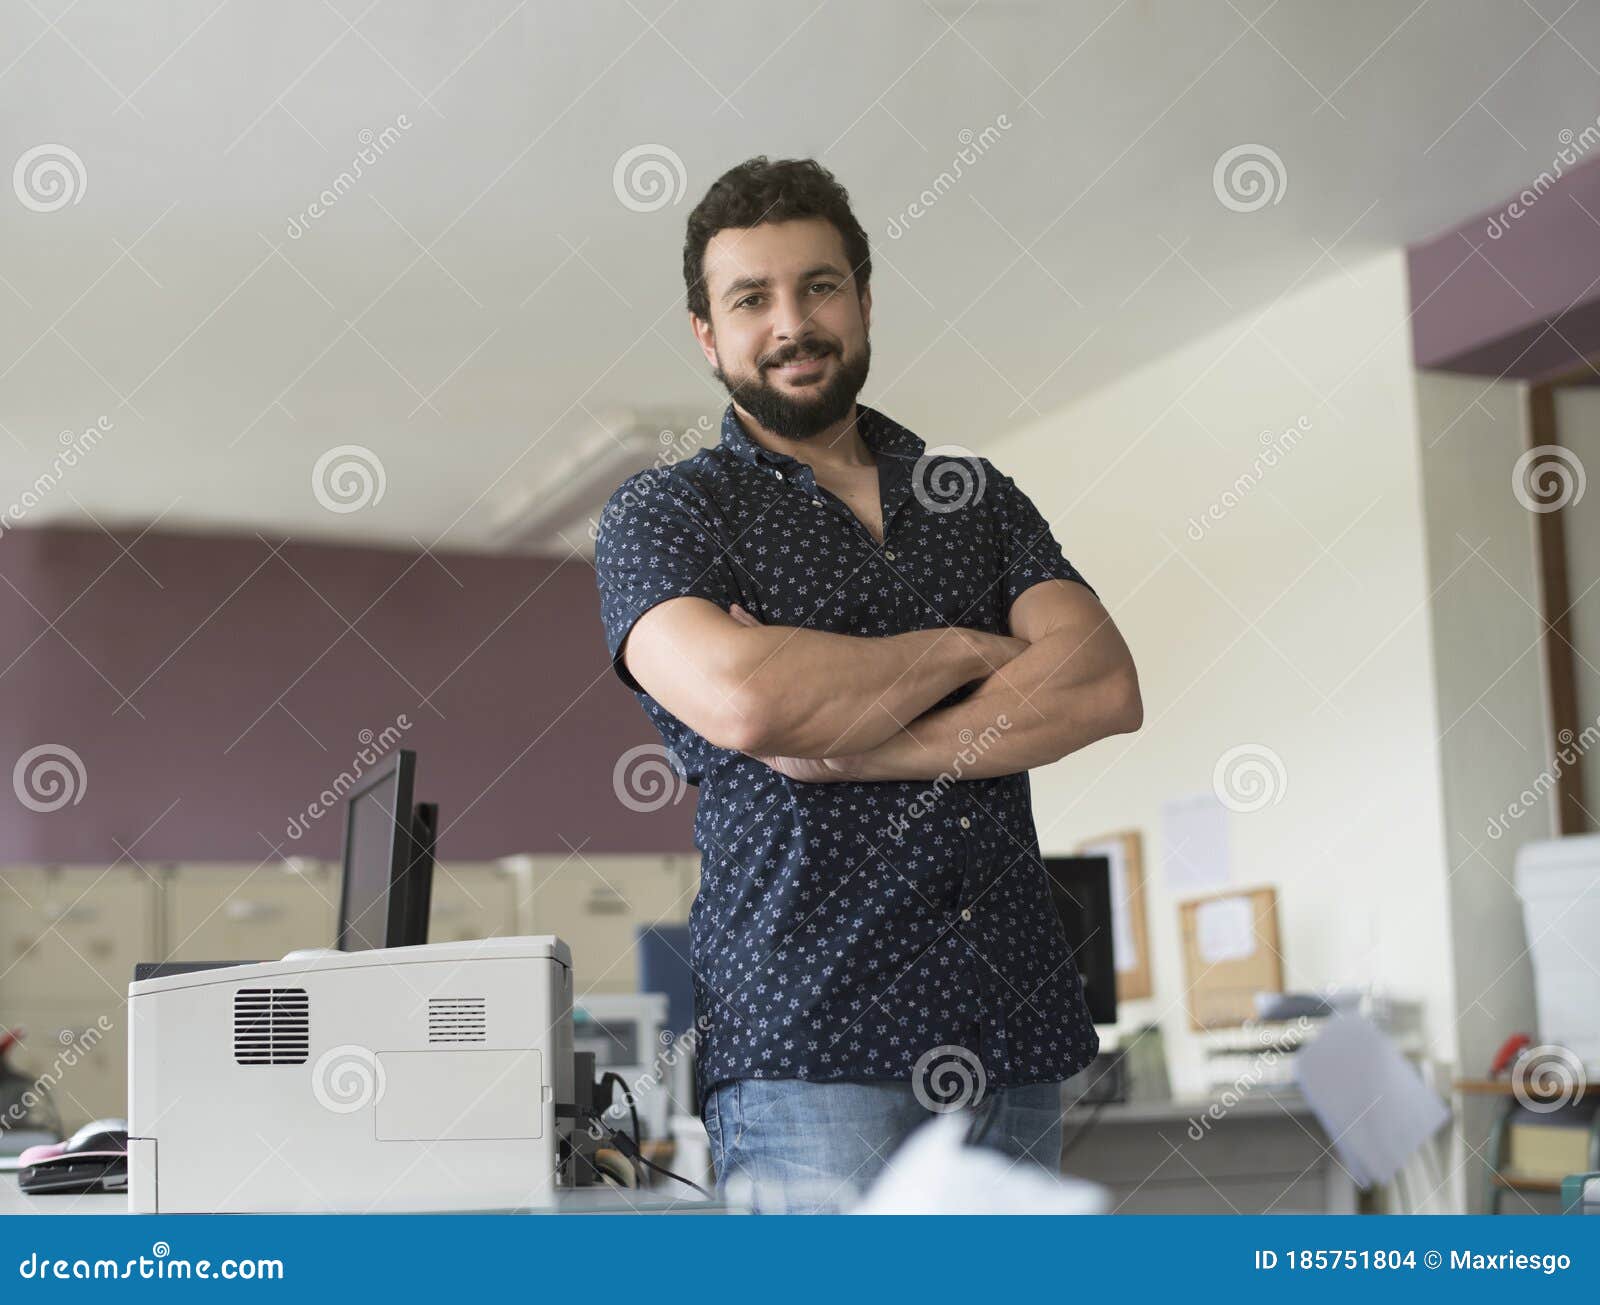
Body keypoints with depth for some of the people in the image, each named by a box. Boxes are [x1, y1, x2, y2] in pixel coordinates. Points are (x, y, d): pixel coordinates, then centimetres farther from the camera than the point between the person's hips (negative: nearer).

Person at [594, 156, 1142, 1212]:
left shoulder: (977, 495, 17)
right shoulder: (662, 515, 6)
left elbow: (1105, 687, 1)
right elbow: (739, 696, -16)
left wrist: (847, 748, -10)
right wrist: (967, 648, -2)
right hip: (809, 1046, -4)